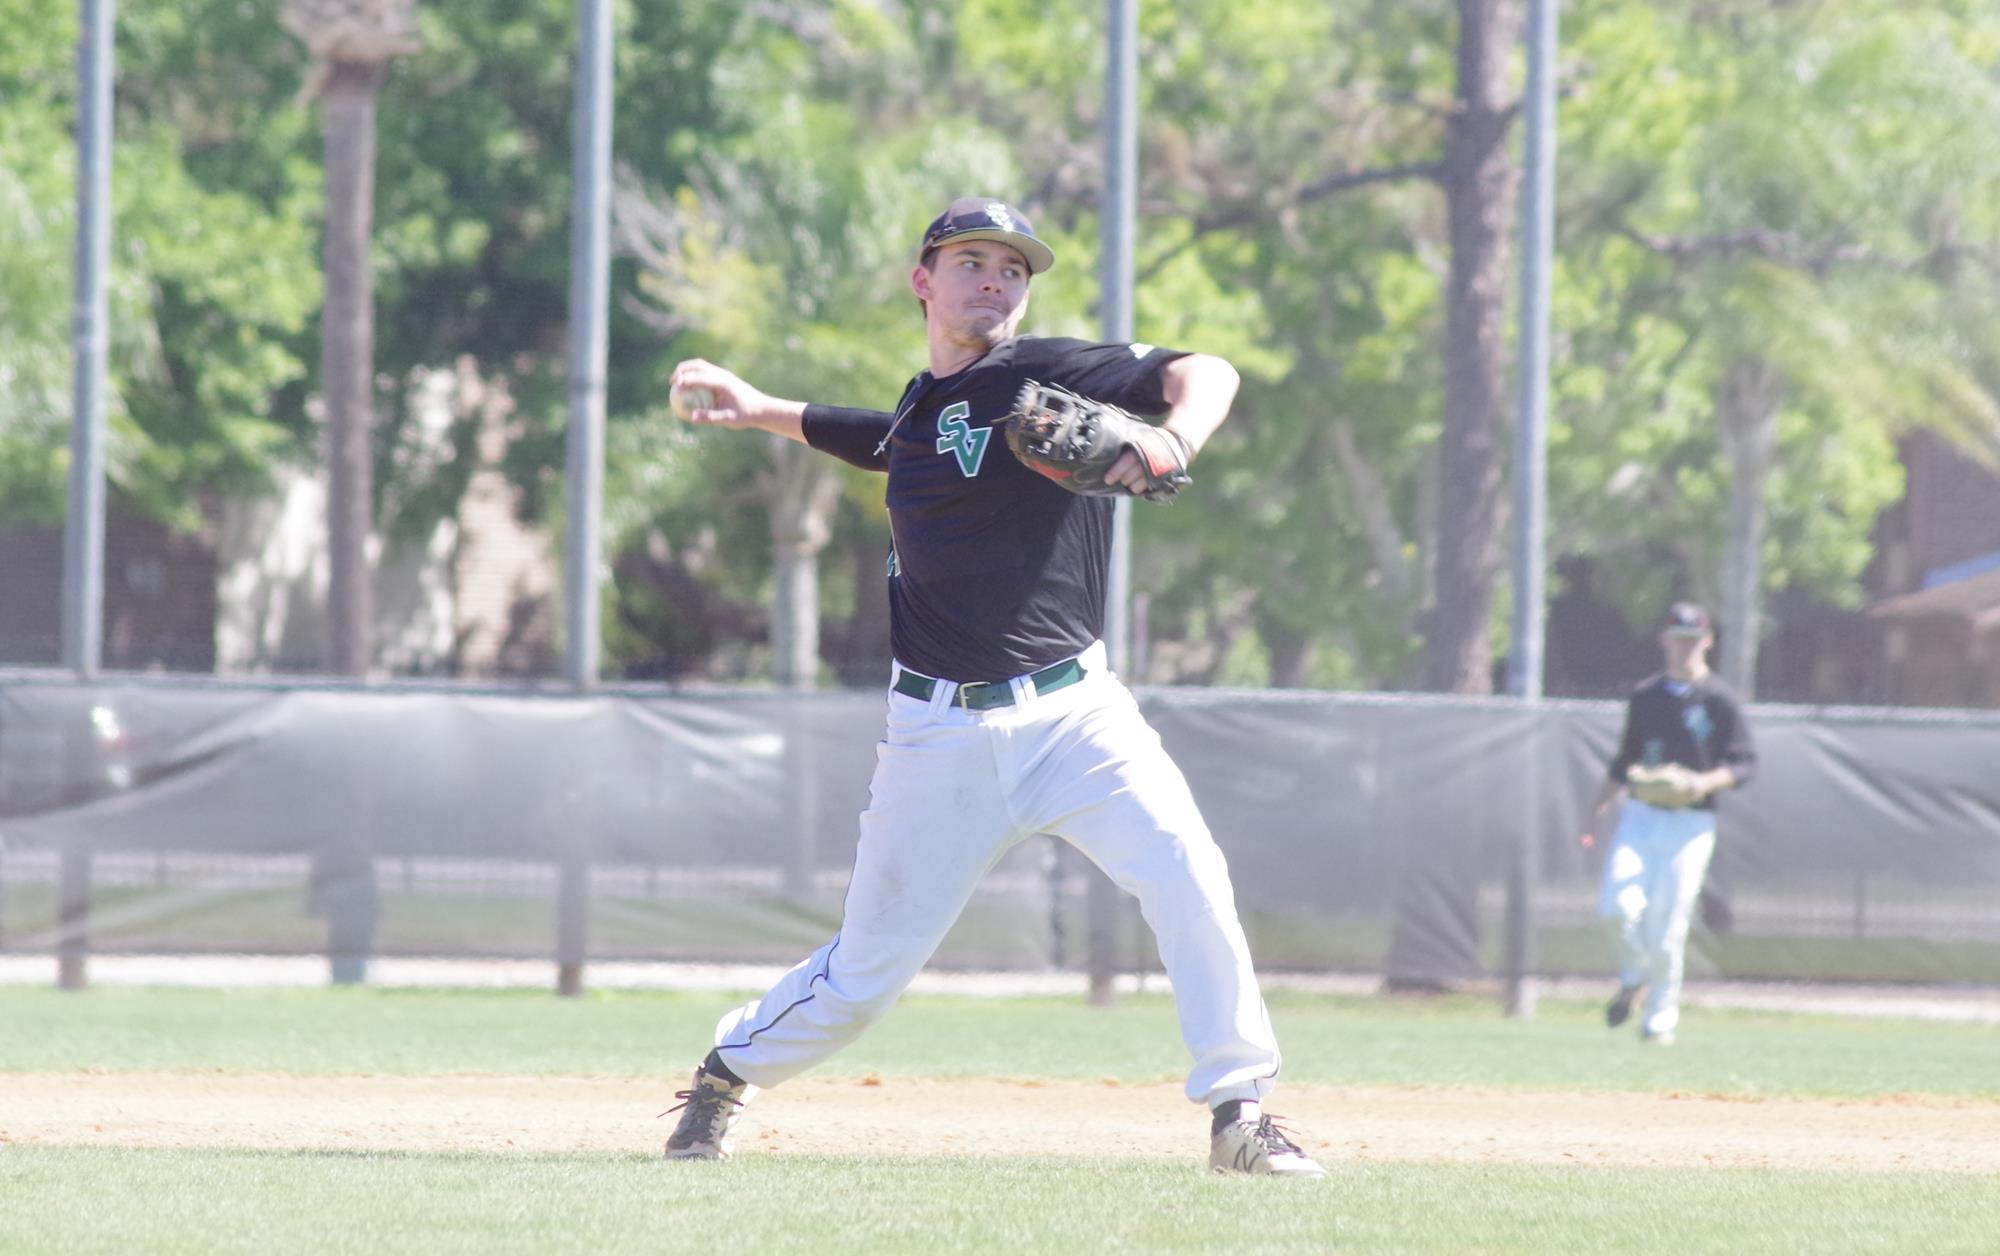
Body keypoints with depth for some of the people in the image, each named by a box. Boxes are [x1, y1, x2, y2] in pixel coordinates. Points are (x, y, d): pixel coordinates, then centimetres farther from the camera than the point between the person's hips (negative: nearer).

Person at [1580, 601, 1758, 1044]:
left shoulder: (1720, 701, -1)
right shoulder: (1645, 696, 13)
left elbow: (1744, 765, -4)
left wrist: (1706, 782, -21)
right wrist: (1597, 811, 13)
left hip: (1691, 825, -3)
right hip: (1641, 817, 3)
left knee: (1666, 928, -7)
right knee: (1619, 906, -15)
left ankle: (1659, 1020, 8)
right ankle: (1633, 975, 15)